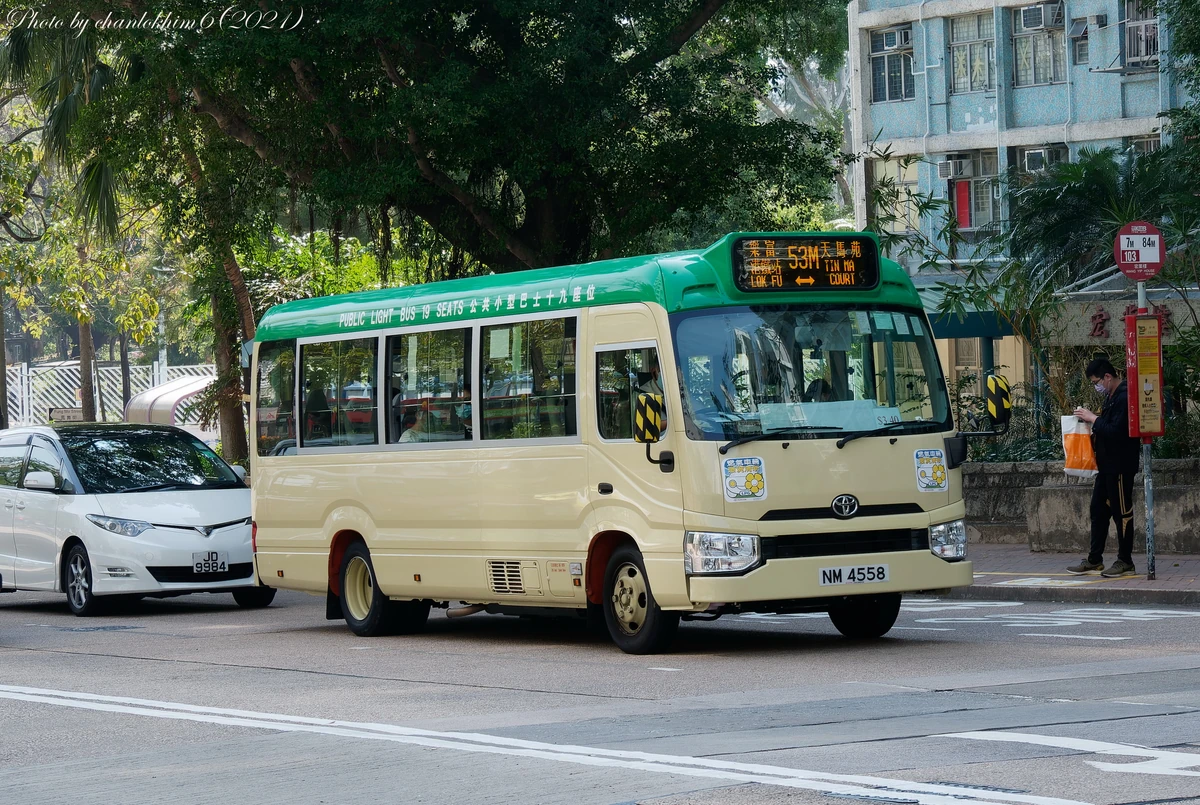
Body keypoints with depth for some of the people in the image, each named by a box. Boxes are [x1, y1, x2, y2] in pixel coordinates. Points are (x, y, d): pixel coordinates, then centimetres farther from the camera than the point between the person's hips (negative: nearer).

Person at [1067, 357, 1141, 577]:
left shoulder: (1124, 398, -18)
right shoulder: (1110, 397, 14)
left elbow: (1116, 431, -26)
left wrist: (1093, 419, -17)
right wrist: (1090, 419, 5)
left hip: (1120, 466, -10)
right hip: (1107, 466, 10)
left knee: (1122, 513, -2)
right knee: (1098, 510, 12)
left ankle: (1125, 562, 6)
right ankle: (1094, 560, 18)